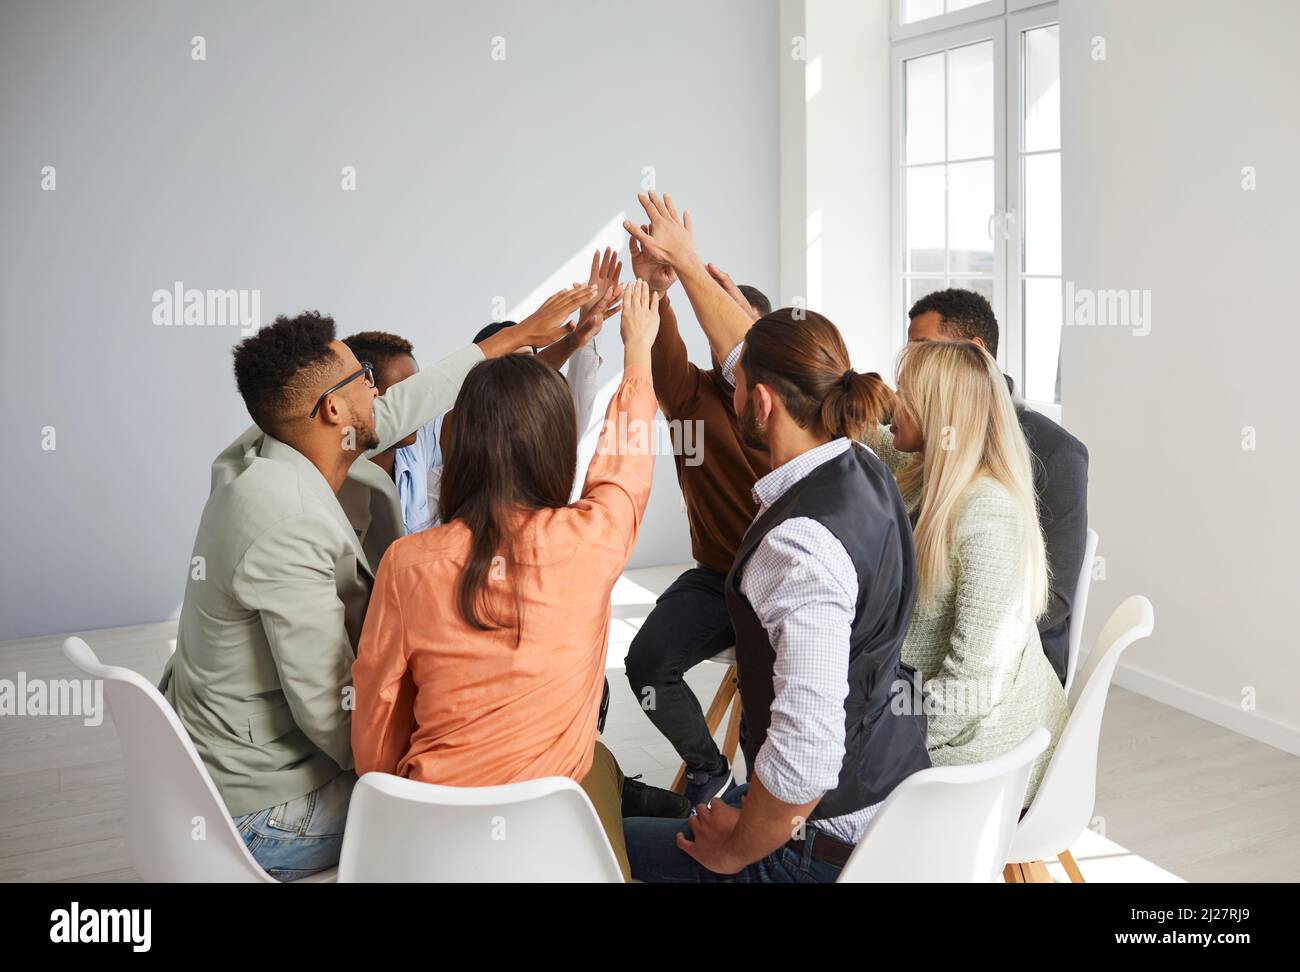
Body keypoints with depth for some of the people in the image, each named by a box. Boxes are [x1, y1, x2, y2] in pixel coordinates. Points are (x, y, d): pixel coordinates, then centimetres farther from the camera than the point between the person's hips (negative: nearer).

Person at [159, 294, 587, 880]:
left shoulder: (258, 459, -4)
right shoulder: (288, 527, -30)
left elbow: (397, 410, 6)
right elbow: (331, 714, -29)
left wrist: (518, 335, 14)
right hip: (261, 820, -9)